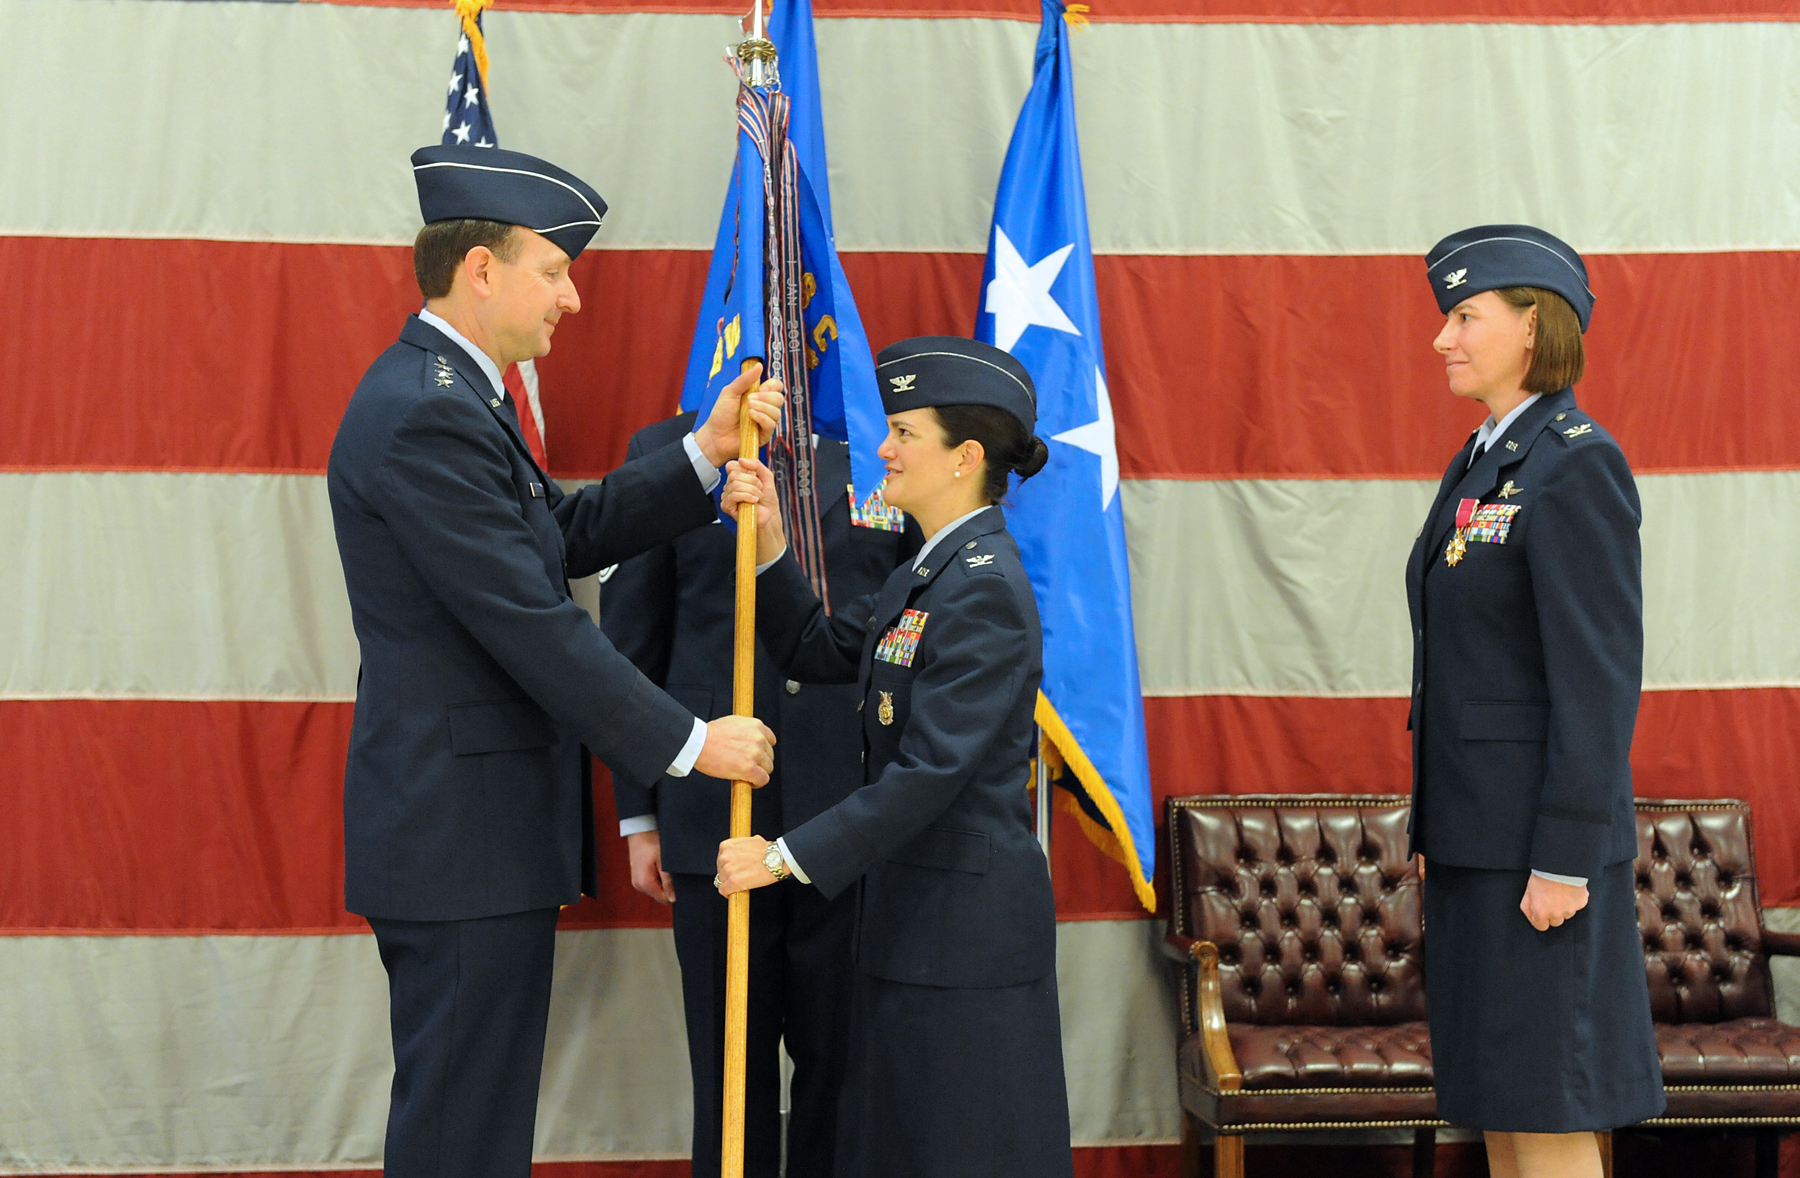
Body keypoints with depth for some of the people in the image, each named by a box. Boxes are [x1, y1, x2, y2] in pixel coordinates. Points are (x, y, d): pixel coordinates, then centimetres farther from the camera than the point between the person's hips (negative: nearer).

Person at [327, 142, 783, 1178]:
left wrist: (707, 453, 7)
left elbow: (569, 536, 15)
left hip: (480, 829, 11)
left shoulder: (452, 395, 14)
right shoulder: (425, 414, -19)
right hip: (462, 833, -11)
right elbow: (533, 624, -21)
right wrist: (690, 741, -14)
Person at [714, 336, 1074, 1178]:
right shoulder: (925, 575, 12)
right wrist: (767, 542, 4)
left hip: (969, 924, -10)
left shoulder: (986, 589, -19)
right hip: (913, 913, 10)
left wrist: (786, 857, -21)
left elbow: (932, 770, -24)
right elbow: (818, 651, 17)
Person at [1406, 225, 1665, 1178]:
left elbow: (1600, 672, -18)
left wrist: (1565, 859, -20)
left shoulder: (1577, 465, -13)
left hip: (1541, 835, -9)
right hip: (1474, 832, 9)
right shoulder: (1479, 465, 15)